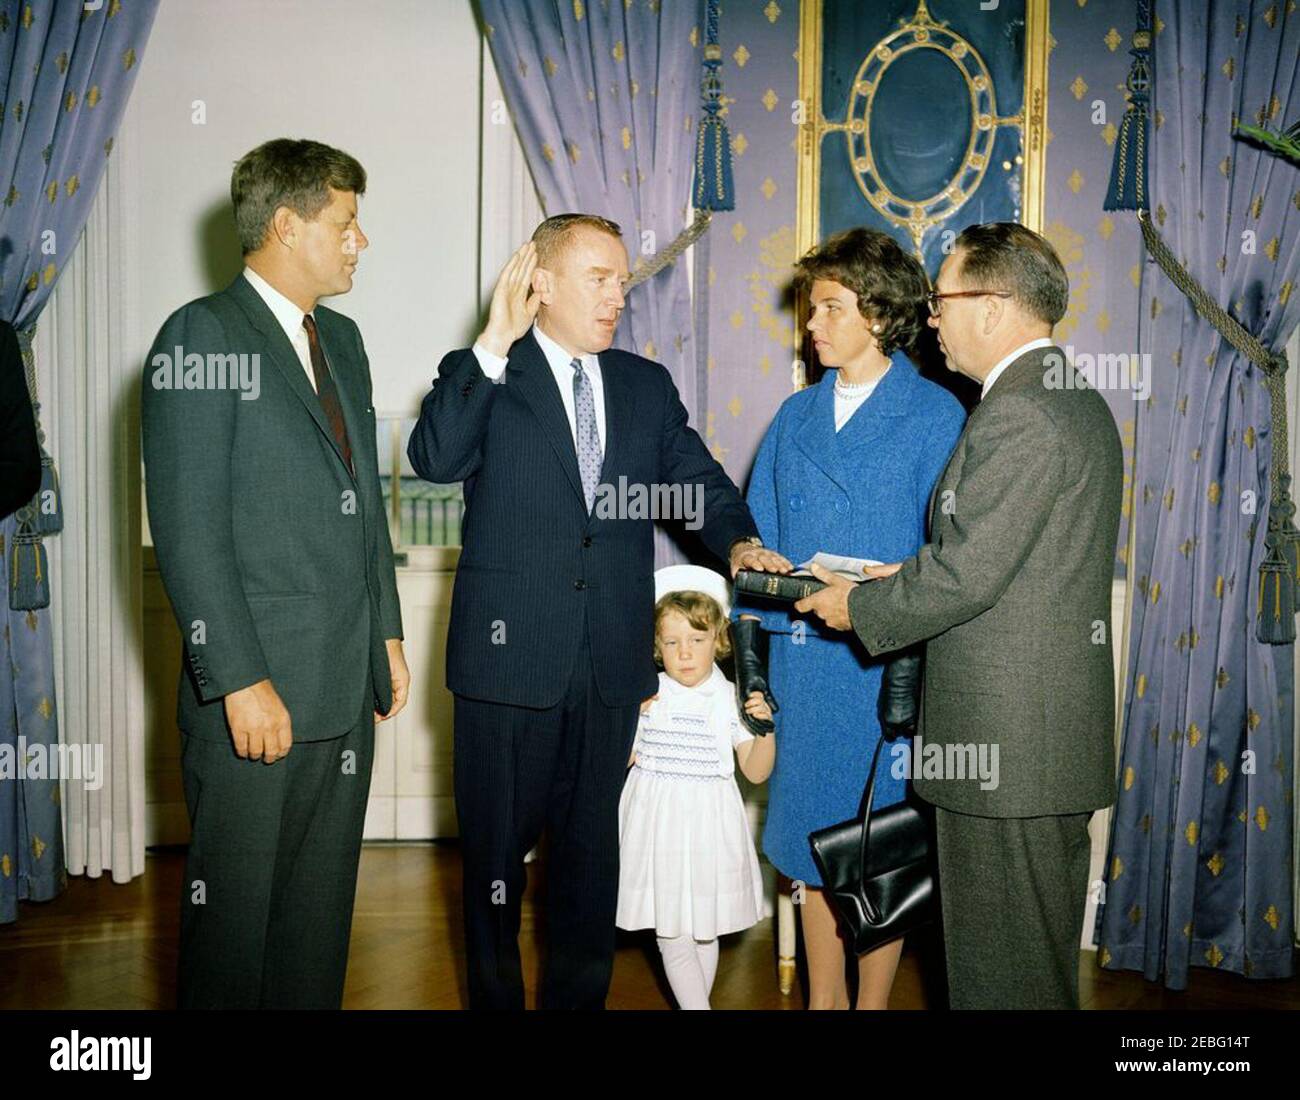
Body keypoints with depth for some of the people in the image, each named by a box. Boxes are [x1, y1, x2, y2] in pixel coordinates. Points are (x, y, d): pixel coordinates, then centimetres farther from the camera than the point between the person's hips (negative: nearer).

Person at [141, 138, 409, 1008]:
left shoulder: (342, 340, 15)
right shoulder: (203, 336, -10)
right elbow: (187, 528, -15)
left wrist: (387, 632, 16)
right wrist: (241, 681, -18)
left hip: (349, 682, 7)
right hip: (258, 688, -7)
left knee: (322, 904, 16)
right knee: (236, 904, 6)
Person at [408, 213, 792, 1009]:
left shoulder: (647, 384, 10)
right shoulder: (484, 376, -4)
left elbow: (700, 480, 7)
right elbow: (435, 458, -22)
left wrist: (741, 541, -14)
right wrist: (495, 343, -25)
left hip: (612, 663, 4)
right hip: (511, 655, -3)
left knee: (592, 843, 16)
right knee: (497, 845, 11)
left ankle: (580, 994, 33)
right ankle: (496, 993, 32)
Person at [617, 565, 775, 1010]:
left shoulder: (730, 699, -4)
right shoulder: (645, 694, -1)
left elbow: (756, 772, -2)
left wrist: (764, 728, -17)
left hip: (708, 828, 0)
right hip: (657, 825, 0)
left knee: (705, 931, 13)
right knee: (671, 936, 2)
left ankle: (694, 1001, 31)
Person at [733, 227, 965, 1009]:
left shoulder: (935, 415, -4)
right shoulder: (797, 416, 11)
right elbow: (756, 539, 11)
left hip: (887, 669, -5)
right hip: (800, 661, 5)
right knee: (811, 844, 14)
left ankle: (873, 1002, 23)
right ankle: (823, 998, 30)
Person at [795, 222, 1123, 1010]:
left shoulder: (1017, 415, -19)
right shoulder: (1079, 402, 14)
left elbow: (966, 575, -22)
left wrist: (861, 606, -7)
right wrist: (903, 575, 10)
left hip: (1004, 737, -10)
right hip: (1063, 728, 10)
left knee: (998, 971, 2)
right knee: (1048, 954, 20)